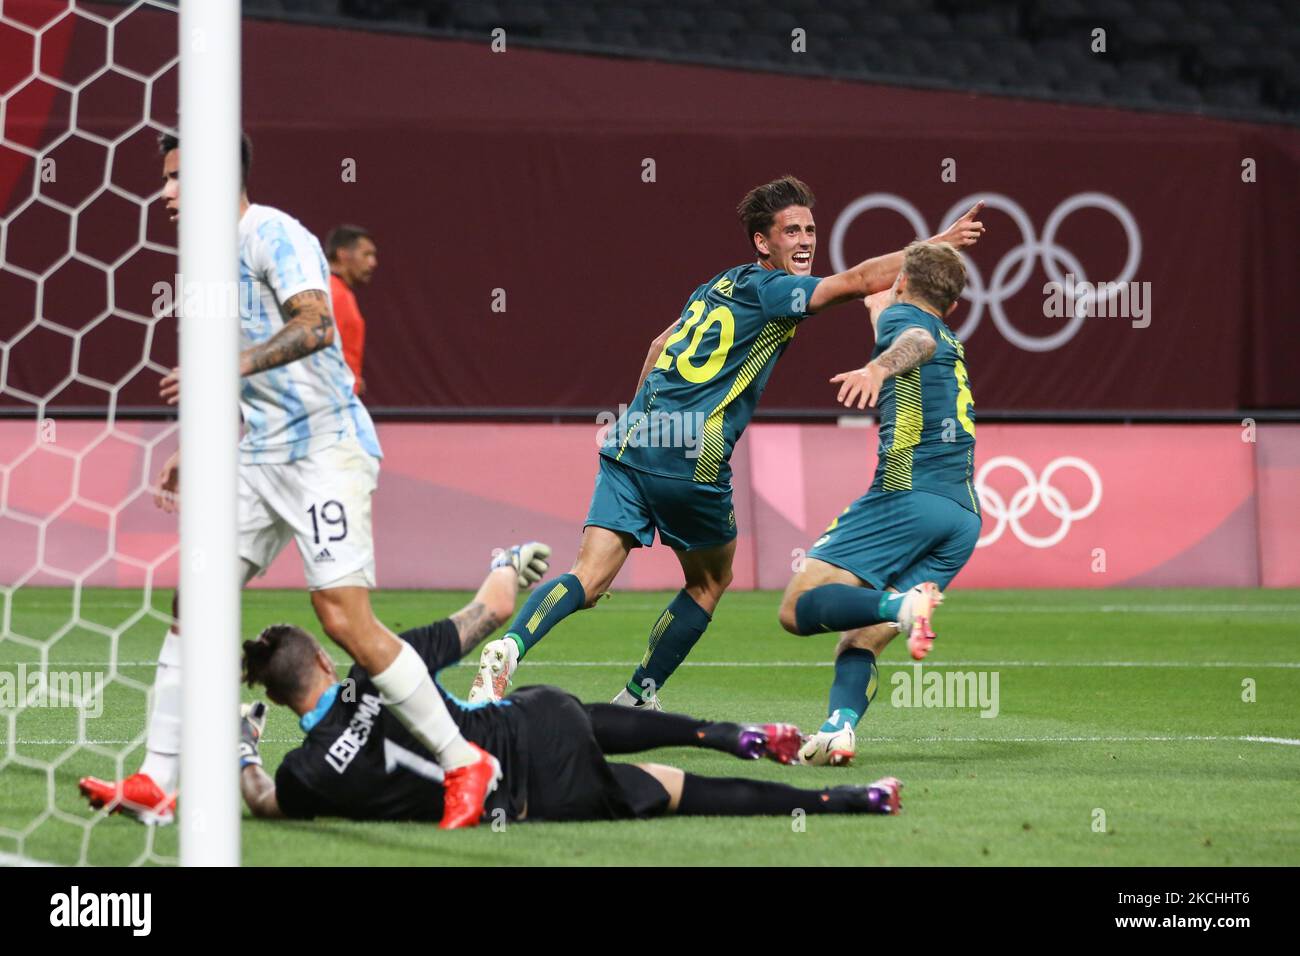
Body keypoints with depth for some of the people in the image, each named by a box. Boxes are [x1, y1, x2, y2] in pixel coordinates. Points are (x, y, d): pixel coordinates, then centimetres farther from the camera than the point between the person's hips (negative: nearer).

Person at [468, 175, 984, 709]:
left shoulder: (721, 286, 22)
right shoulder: (769, 289, -3)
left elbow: (660, 346, 34)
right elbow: (859, 281, -13)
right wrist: (940, 244, -11)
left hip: (632, 442, 7)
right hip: (692, 460, -7)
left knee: (589, 580, -5)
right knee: (710, 582, 17)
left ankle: (507, 650, -28)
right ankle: (637, 699, 19)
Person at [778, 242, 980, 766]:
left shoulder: (899, 316, 5)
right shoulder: (954, 346, 28)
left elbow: (919, 340, -21)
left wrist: (879, 367, -41)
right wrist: (880, 302, 70)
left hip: (907, 496, -8)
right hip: (965, 516, 8)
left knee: (798, 608, -9)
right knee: (862, 637, 4)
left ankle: (902, 606, -33)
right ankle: (839, 725, -24)